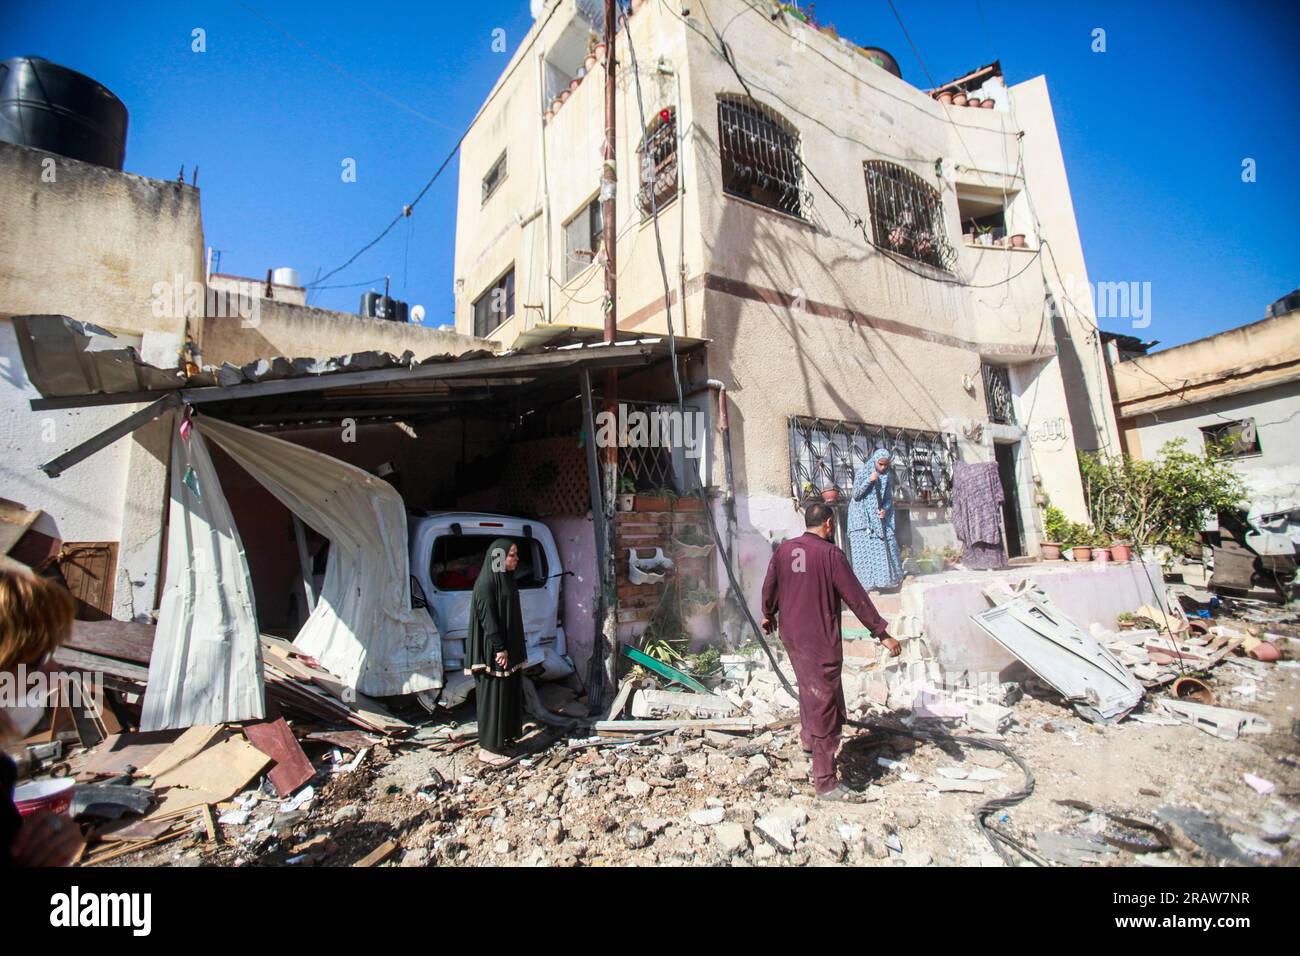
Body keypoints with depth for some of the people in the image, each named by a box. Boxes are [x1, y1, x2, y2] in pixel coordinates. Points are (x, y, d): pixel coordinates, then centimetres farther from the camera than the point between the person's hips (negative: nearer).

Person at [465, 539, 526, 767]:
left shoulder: (506, 579, 10)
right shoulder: (486, 583, -18)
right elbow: (487, 618, -21)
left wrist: (510, 648, 16)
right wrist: (499, 648, -21)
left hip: (510, 646, 9)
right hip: (494, 650, -9)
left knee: (510, 692, 16)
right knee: (493, 695, -1)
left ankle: (506, 734, 29)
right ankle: (488, 748, 10)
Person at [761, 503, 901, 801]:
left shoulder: (784, 549, 3)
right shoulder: (830, 553, -15)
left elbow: (769, 586, 13)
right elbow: (856, 597, -14)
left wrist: (769, 615, 31)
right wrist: (882, 633, -7)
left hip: (790, 634, 7)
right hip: (820, 640, -7)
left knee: (808, 685, 29)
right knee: (824, 705, 0)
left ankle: (808, 737, 47)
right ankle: (825, 782, 7)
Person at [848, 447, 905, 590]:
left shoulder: (888, 477, 4)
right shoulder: (862, 473, -6)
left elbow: (889, 498, 7)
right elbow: (856, 494, -11)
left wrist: (885, 509, -13)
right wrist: (869, 481, -21)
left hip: (880, 518, 4)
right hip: (863, 518, -3)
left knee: (885, 546, 0)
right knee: (865, 548, -6)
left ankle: (888, 577, 11)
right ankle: (867, 580, -3)